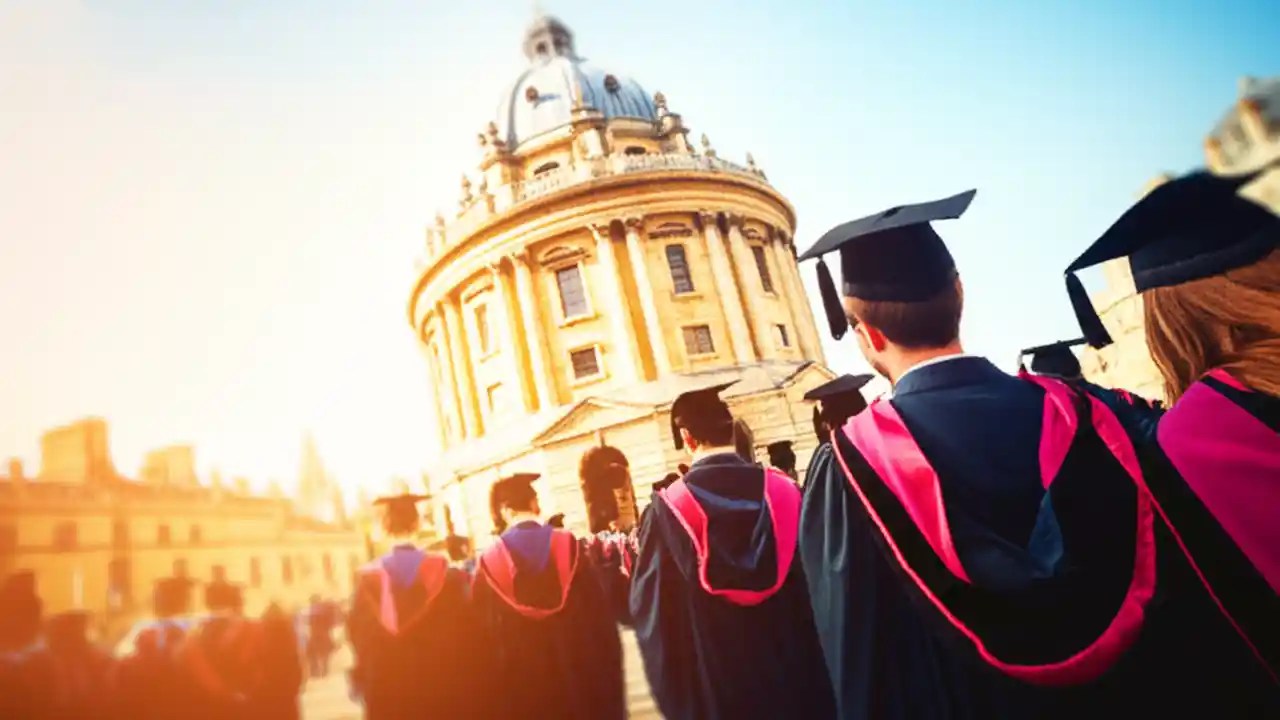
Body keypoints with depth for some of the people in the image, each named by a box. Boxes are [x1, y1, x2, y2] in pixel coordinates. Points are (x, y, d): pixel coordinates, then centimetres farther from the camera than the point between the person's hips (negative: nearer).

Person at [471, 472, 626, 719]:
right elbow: (601, 619, -4)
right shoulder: (569, 547, -6)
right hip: (581, 678, 0)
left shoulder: (489, 565, -6)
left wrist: (499, 689, 10)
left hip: (520, 691, 0)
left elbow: (485, 635, -2)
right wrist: (608, 686, 5)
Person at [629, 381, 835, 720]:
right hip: (797, 674, 2)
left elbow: (650, 609, -8)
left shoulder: (667, 510, -13)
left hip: (714, 688, -1)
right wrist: (816, 673, 14)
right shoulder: (783, 491, -7)